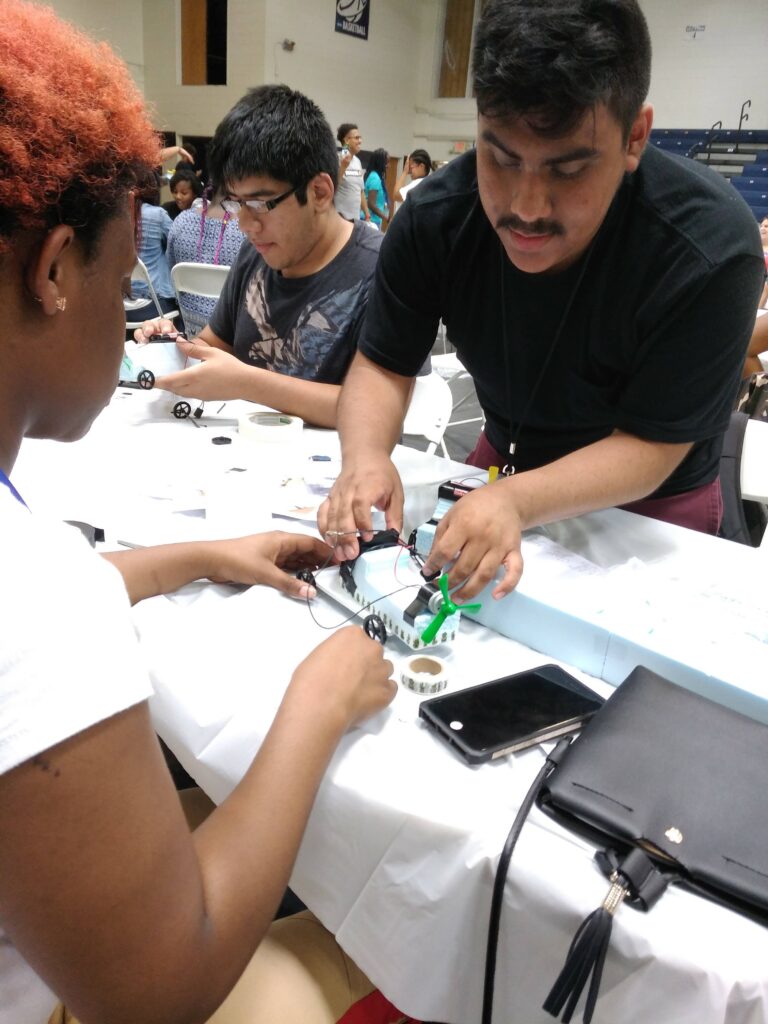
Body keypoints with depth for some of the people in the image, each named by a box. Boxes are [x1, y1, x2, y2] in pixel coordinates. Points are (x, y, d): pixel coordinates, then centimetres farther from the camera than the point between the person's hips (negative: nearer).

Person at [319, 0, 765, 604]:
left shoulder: (710, 249, -28)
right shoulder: (434, 218, -19)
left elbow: (650, 447, -24)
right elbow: (382, 366, -11)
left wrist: (516, 501, -41)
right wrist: (365, 458, -32)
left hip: (649, 501, -2)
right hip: (508, 460, 3)